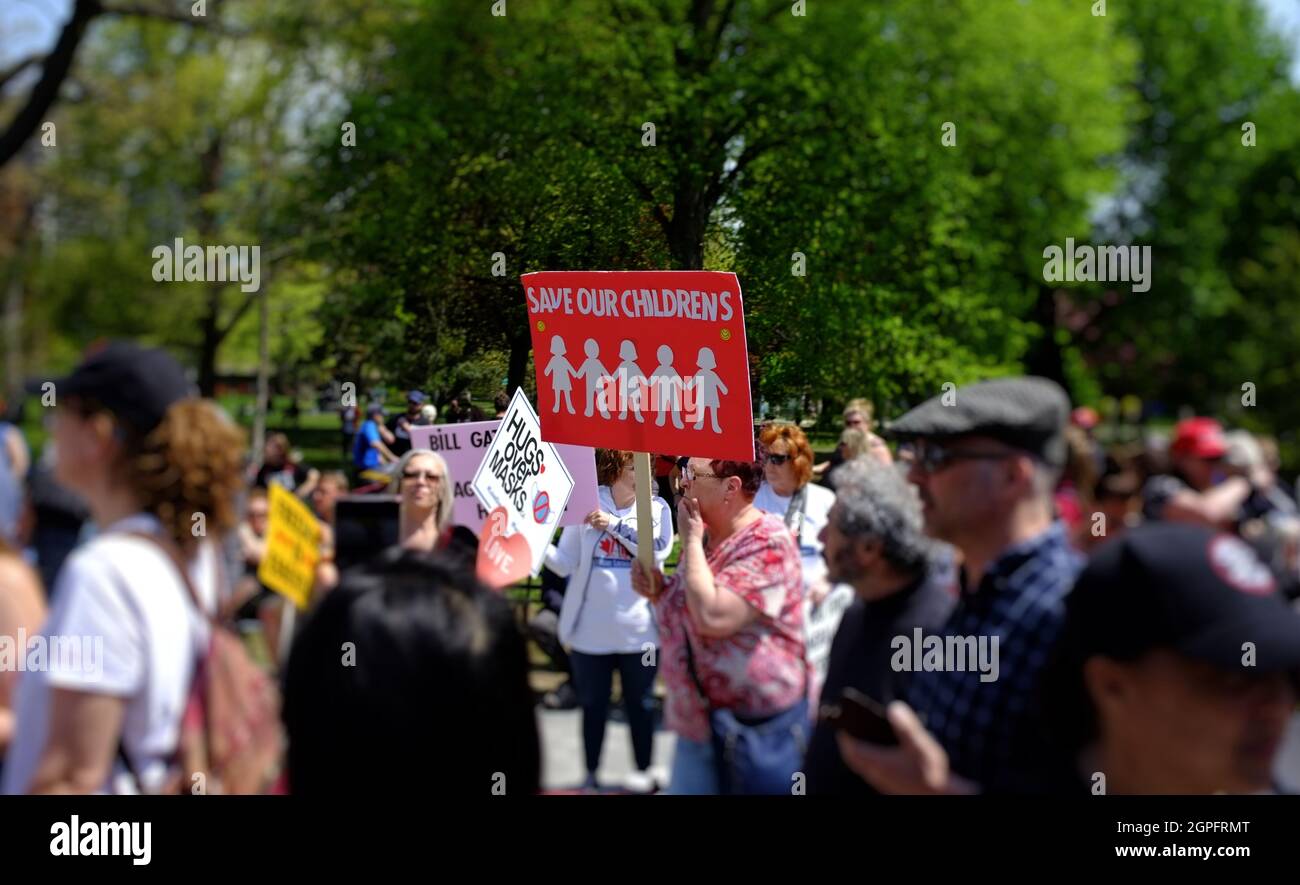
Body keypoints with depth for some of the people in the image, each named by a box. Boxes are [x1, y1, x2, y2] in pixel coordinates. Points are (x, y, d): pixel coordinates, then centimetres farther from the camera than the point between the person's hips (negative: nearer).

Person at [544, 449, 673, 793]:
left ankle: (643, 772, 30)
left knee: (640, 704, 14)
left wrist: (615, 525, -20)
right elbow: (566, 562, -5)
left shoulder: (656, 506, 0)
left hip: (639, 629, 0)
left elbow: (658, 550, -17)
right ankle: (590, 776, 27)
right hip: (591, 628, 0)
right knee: (593, 706, 13)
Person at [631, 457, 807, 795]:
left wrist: (690, 541, -18)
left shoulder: (767, 543, -19)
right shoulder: (702, 538, 8)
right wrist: (658, 592, 1)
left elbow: (712, 618, -31)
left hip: (761, 728, -8)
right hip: (698, 722, 8)